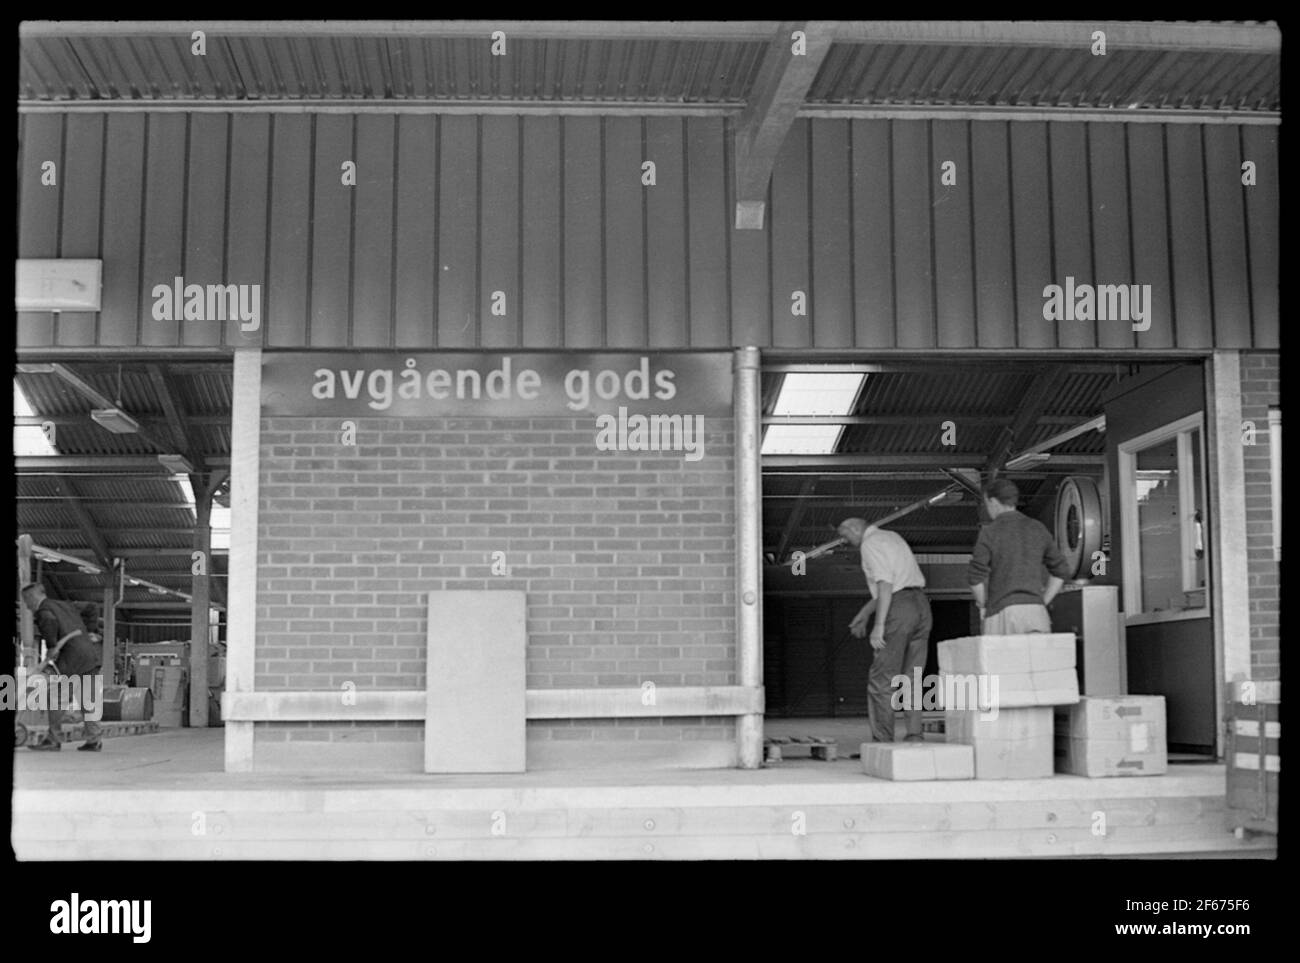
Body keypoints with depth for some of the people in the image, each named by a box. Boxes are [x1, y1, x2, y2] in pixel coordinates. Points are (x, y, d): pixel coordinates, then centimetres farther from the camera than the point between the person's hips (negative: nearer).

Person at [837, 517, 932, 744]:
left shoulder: (870, 544, -5)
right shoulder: (893, 537, 23)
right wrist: (864, 613, 32)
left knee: (881, 680, -2)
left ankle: (883, 743, -3)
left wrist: (878, 626, -19)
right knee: (910, 678, 11)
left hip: (898, 610, -8)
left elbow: (885, 585, -17)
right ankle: (914, 736, 2)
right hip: (921, 606, 8)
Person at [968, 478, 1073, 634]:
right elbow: (1061, 571, 14)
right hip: (1036, 613, 4)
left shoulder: (989, 532, -4)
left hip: (1002, 611, -4)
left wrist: (983, 607, 7)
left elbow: (976, 577, -9)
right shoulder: (1038, 529, 10)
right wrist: (1041, 604, 15)